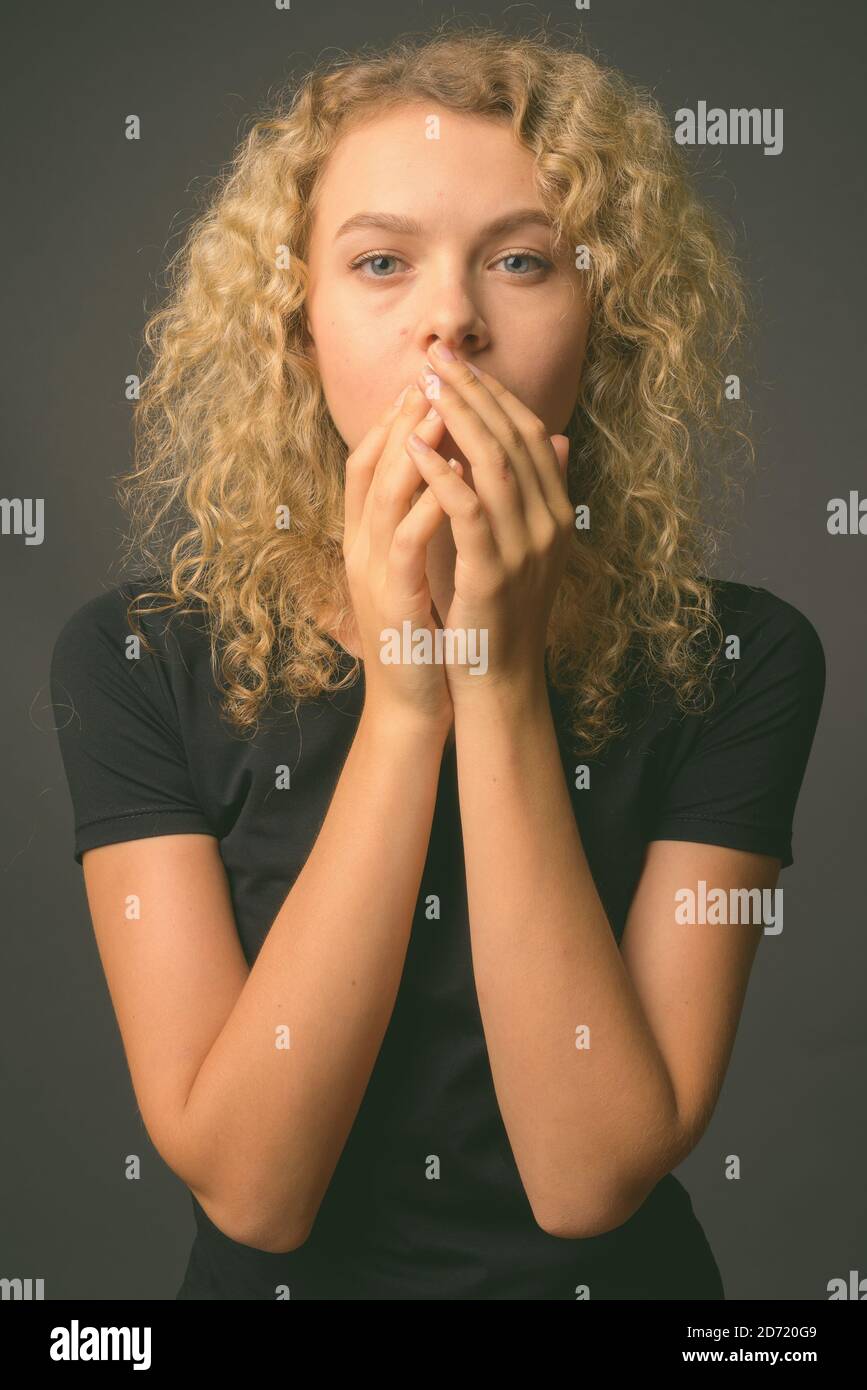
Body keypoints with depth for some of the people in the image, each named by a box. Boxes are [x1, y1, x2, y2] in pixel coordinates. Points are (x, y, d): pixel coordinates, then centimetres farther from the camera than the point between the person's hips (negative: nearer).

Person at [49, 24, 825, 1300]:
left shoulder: (737, 663, -8)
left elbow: (589, 1176, -14)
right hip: (279, 1278, 1)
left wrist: (500, 683, -21)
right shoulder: (135, 661, -8)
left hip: (612, 1273, 0)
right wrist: (403, 704, -21)